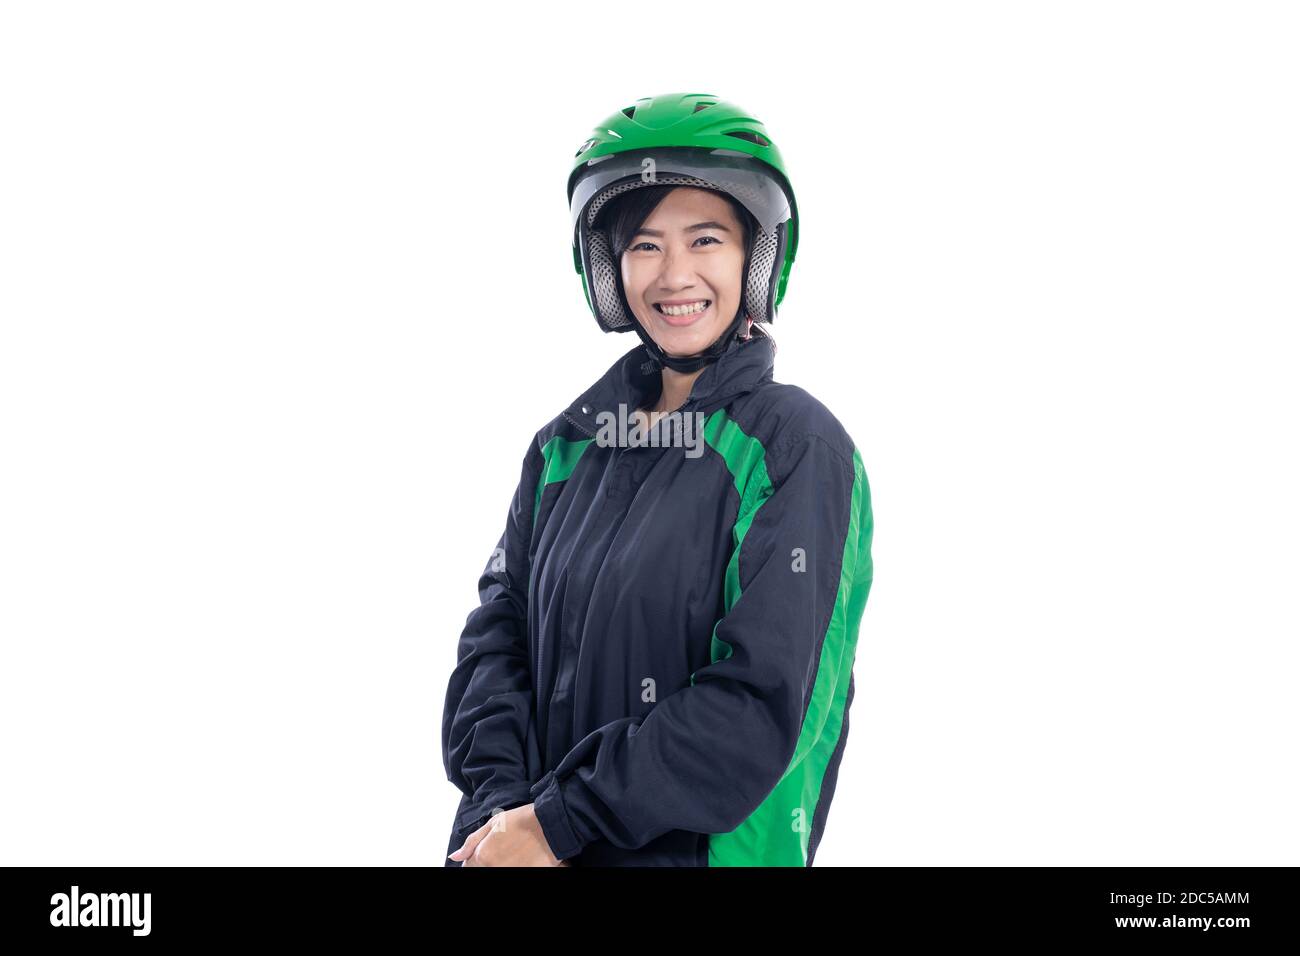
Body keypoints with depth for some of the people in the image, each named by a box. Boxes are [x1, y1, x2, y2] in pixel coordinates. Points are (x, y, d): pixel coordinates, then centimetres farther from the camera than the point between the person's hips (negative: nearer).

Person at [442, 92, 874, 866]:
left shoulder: (797, 447, -10)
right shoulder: (569, 443, 7)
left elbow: (760, 703, -17)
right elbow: (499, 629, 3)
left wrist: (556, 821, -16)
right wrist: (500, 803, -13)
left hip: (699, 850, -4)